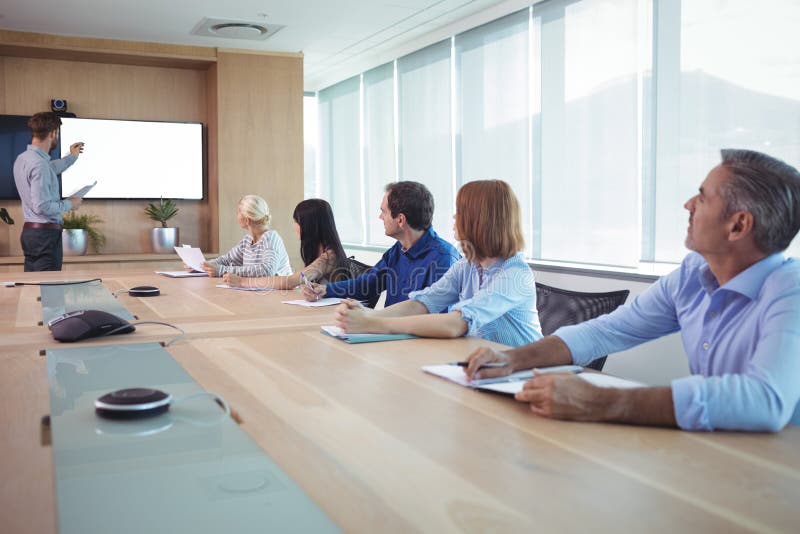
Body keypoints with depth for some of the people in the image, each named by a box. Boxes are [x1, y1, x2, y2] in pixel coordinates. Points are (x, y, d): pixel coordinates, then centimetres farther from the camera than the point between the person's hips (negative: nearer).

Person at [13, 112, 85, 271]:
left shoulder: (23, 158, 10)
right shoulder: (39, 164, -20)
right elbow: (42, 207, -24)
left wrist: (72, 156, 44)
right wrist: (69, 204, -9)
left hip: (29, 231, 10)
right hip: (46, 234, -10)